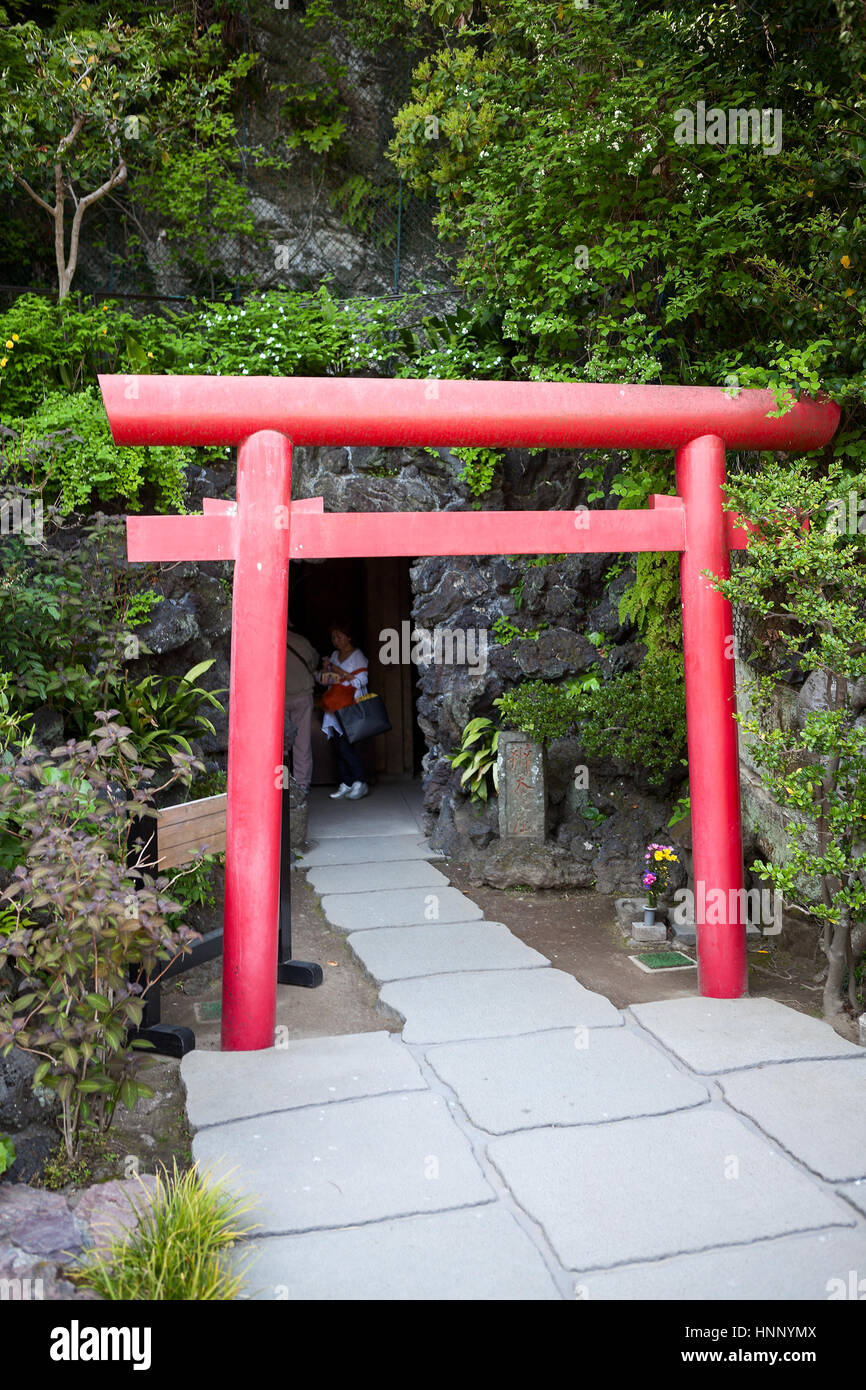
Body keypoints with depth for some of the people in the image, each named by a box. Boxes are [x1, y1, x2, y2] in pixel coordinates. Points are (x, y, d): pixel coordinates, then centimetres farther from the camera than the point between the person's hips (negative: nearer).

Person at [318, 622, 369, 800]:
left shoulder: (357, 656, -3)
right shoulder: (334, 655, 16)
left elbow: (361, 680, -13)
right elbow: (321, 679, 15)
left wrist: (341, 673, -16)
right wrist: (325, 668, -5)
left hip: (351, 706, -7)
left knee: (345, 745, -13)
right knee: (338, 747, 4)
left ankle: (360, 783, -5)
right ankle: (346, 783, 12)